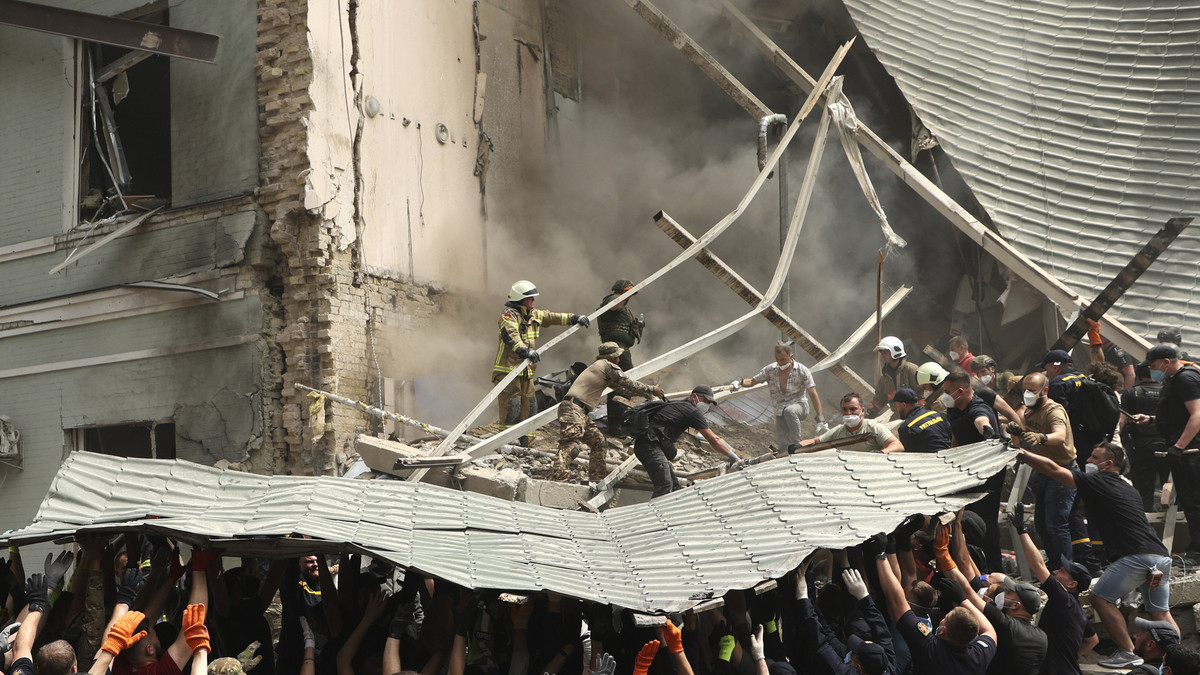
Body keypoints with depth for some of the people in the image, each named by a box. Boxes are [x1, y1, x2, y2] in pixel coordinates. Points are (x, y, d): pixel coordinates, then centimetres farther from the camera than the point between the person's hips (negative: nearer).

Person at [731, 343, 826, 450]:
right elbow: (752, 381, 7)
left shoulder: (802, 371, -7)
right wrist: (740, 382, -17)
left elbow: (813, 394, -11)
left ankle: (797, 443, -27)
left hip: (799, 404, -3)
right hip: (780, 411, 3)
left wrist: (820, 418, -18)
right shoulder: (770, 369, 2)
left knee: (789, 411, -39)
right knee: (784, 445, -16)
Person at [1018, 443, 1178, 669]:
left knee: (1101, 598, 3)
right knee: (1160, 612, 15)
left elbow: (1052, 470, 0)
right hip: (1161, 555, 8)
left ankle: (1128, 653, 1)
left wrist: (1021, 453, 7)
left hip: (1136, 556, -8)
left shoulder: (1097, 482, 1)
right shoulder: (1130, 489, 25)